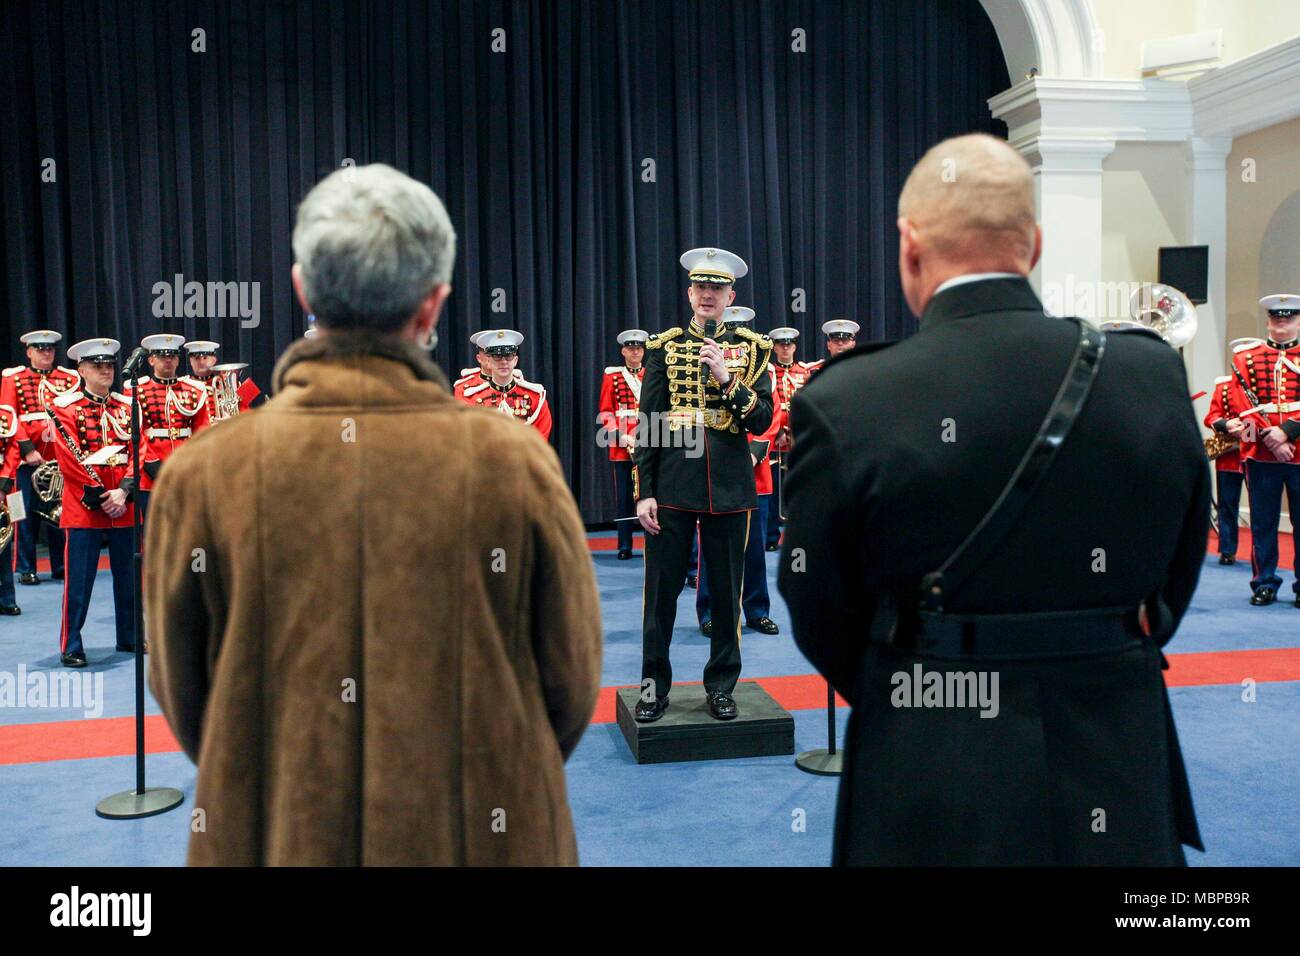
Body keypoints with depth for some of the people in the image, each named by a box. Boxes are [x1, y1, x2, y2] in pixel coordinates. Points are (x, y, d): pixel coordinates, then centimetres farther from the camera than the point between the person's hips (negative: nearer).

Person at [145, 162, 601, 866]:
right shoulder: (514, 465, -16)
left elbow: (180, 692, 1)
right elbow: (572, 683, -3)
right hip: (484, 836, 0)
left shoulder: (200, 474, -13)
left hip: (274, 835, 1)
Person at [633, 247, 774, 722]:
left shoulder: (751, 348, 6)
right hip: (672, 486, 0)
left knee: (726, 591, 8)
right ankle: (654, 686, 18)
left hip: (729, 487, 1)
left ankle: (721, 687, 22)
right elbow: (648, 424, 2)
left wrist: (726, 378, -15)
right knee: (661, 590, 4)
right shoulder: (664, 346, 5)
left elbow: (762, 420, -1)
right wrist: (644, 492, -3)